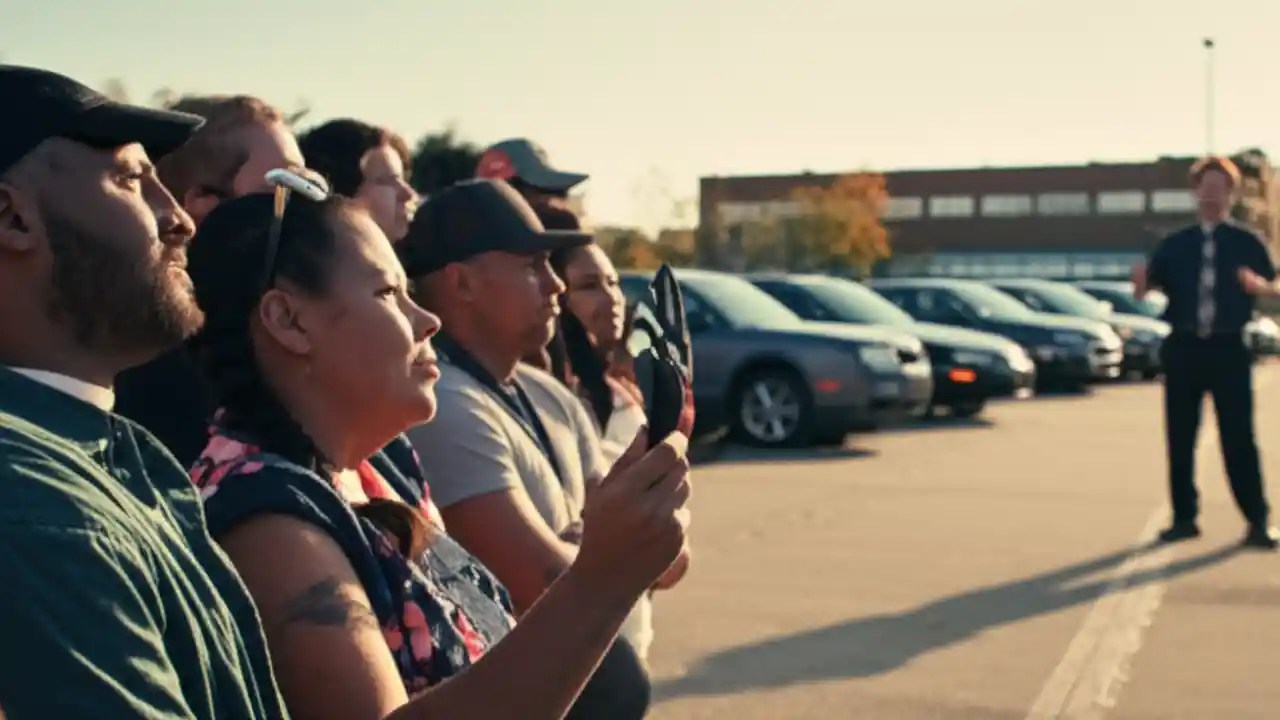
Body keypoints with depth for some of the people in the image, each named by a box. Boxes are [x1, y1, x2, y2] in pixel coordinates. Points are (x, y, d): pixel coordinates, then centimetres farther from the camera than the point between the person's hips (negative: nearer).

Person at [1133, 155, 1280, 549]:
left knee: (1238, 436, -3)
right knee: (1179, 435, 6)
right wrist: (1141, 281, -21)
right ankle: (1184, 517, 15)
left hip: (1228, 347, -2)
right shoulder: (1174, 244, 8)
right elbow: (1145, 288, 3)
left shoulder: (1247, 243, 4)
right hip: (1183, 346, 2)